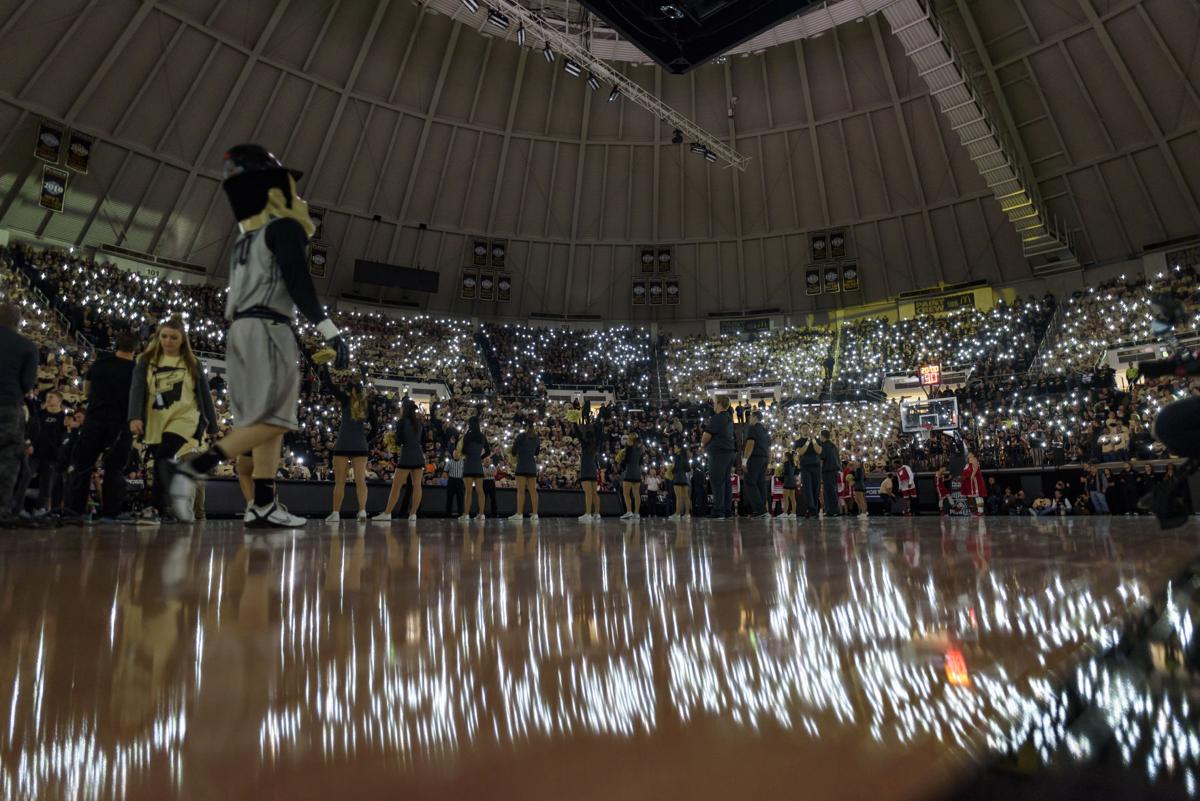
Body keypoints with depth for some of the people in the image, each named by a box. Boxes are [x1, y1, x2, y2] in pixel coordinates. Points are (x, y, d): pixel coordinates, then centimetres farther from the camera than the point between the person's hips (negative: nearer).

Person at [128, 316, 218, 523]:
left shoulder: (193, 363, 6)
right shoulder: (146, 361, 7)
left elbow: (204, 395, 8)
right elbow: (137, 389, -6)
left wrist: (212, 426, 8)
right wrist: (135, 417, -22)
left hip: (183, 417, -3)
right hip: (155, 421, 3)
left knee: (164, 457, -23)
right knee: (162, 465, 7)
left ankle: (156, 508, -21)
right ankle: (167, 510, 18)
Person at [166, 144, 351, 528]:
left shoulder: (247, 237, 24)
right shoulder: (285, 227, -1)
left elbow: (236, 295, 24)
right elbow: (299, 286, -15)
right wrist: (332, 334, -19)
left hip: (241, 328, 9)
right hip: (268, 328, -9)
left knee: (265, 418, 5)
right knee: (274, 418, -11)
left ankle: (263, 505, 1)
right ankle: (194, 466, -22)